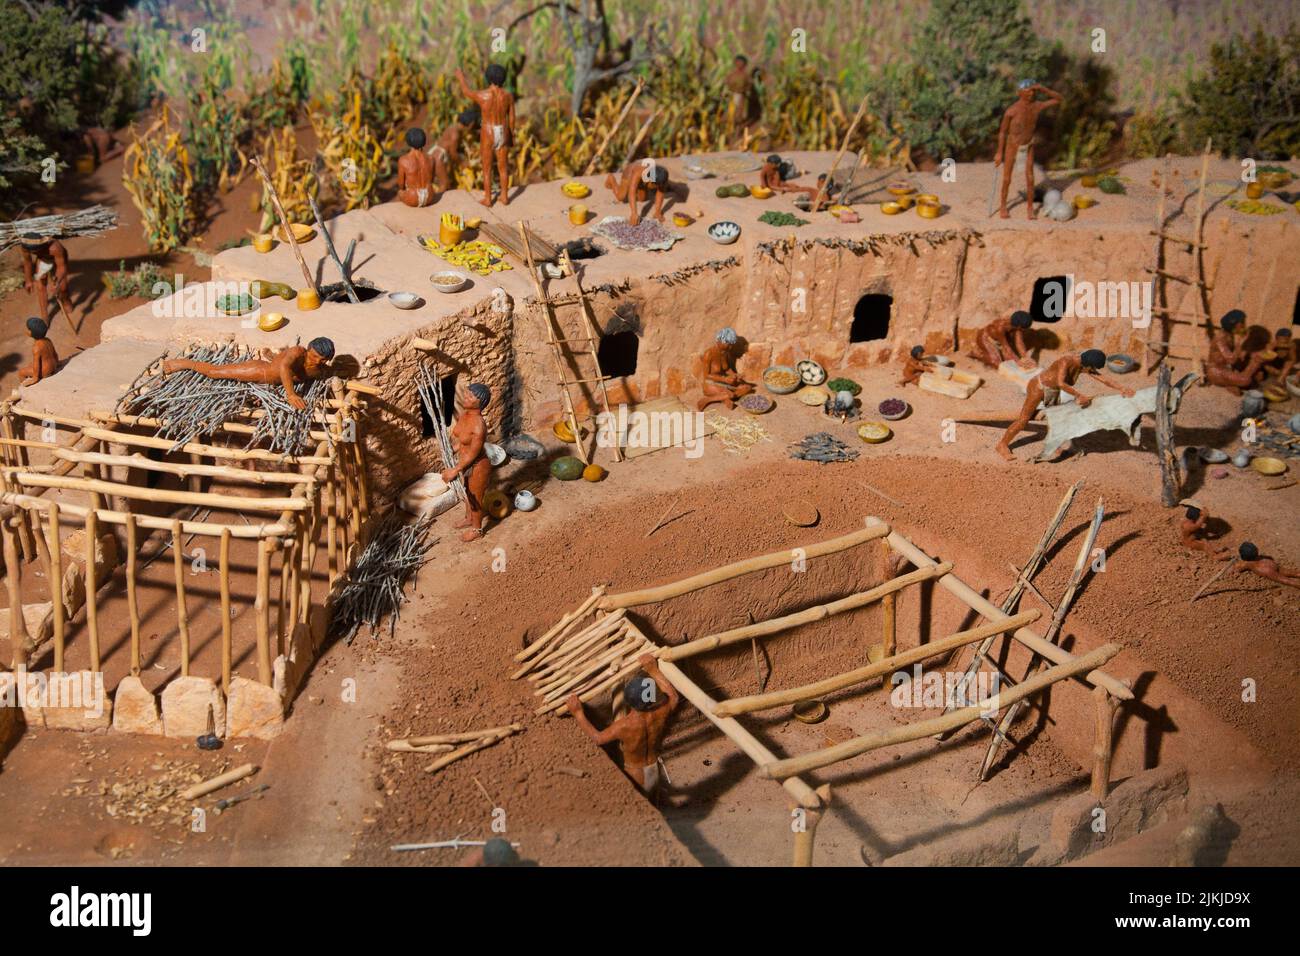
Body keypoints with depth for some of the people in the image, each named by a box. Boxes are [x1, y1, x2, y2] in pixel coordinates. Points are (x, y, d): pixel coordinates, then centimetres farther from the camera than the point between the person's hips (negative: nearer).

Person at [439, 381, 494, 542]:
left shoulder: (479, 425, -36)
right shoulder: (464, 414, -11)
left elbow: (473, 454, -26)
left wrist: (455, 470, -19)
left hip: (477, 467, -8)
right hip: (466, 463, 8)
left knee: (475, 498, 17)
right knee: (468, 493, 31)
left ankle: (477, 529, 41)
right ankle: (469, 518, 57)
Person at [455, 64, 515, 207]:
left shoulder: (482, 95, -17)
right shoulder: (508, 95, -9)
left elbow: (466, 91, 5)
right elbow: (512, 118, 0)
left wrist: (461, 78, 24)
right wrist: (511, 135, 14)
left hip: (488, 134, -3)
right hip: (503, 133, 3)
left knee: (487, 168, 10)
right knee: (503, 167, 16)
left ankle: (487, 199, 18)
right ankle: (504, 197, 24)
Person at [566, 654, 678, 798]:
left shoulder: (624, 726, -34)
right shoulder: (661, 713, -23)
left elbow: (598, 738, -15)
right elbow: (673, 695, 1)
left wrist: (578, 713, -8)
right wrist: (654, 671, -1)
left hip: (634, 778, -4)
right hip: (654, 774, 4)